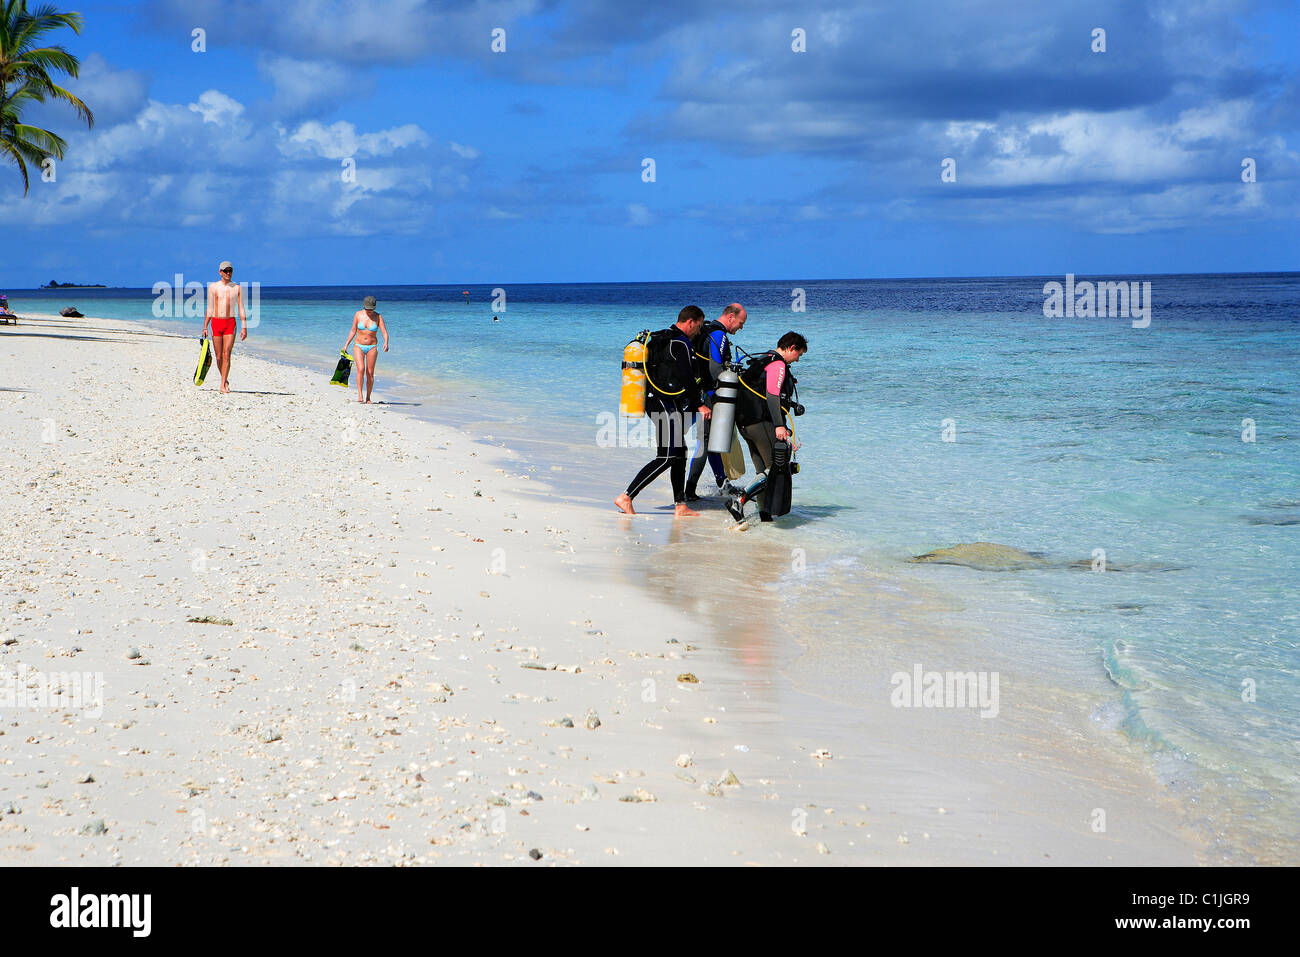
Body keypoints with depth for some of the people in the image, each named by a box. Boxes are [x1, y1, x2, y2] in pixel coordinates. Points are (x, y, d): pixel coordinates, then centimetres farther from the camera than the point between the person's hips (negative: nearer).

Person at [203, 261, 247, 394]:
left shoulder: (237, 288, 7)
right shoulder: (213, 287, 5)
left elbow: (241, 309, 7)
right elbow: (209, 308, 7)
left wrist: (244, 327, 0)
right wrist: (205, 327, 3)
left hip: (230, 323, 0)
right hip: (216, 323, 1)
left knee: (227, 355, -10)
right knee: (218, 356, 3)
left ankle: (223, 385, -9)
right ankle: (225, 379, 24)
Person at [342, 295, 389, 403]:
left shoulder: (378, 317, -4)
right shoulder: (358, 314, 0)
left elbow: (385, 333, -10)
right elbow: (353, 331, 10)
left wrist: (386, 343, -29)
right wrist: (346, 345, 9)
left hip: (372, 347, 0)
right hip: (359, 346, 0)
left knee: (370, 373, 0)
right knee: (361, 369, -19)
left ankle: (368, 398, 10)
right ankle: (359, 395, -20)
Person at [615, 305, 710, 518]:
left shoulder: (661, 338, 18)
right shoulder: (680, 343, -14)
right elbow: (686, 378, -18)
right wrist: (700, 404, -11)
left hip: (654, 401, 11)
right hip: (668, 405, -11)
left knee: (680, 453, 12)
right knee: (667, 456, -11)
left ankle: (680, 505, 12)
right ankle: (626, 497, -13)